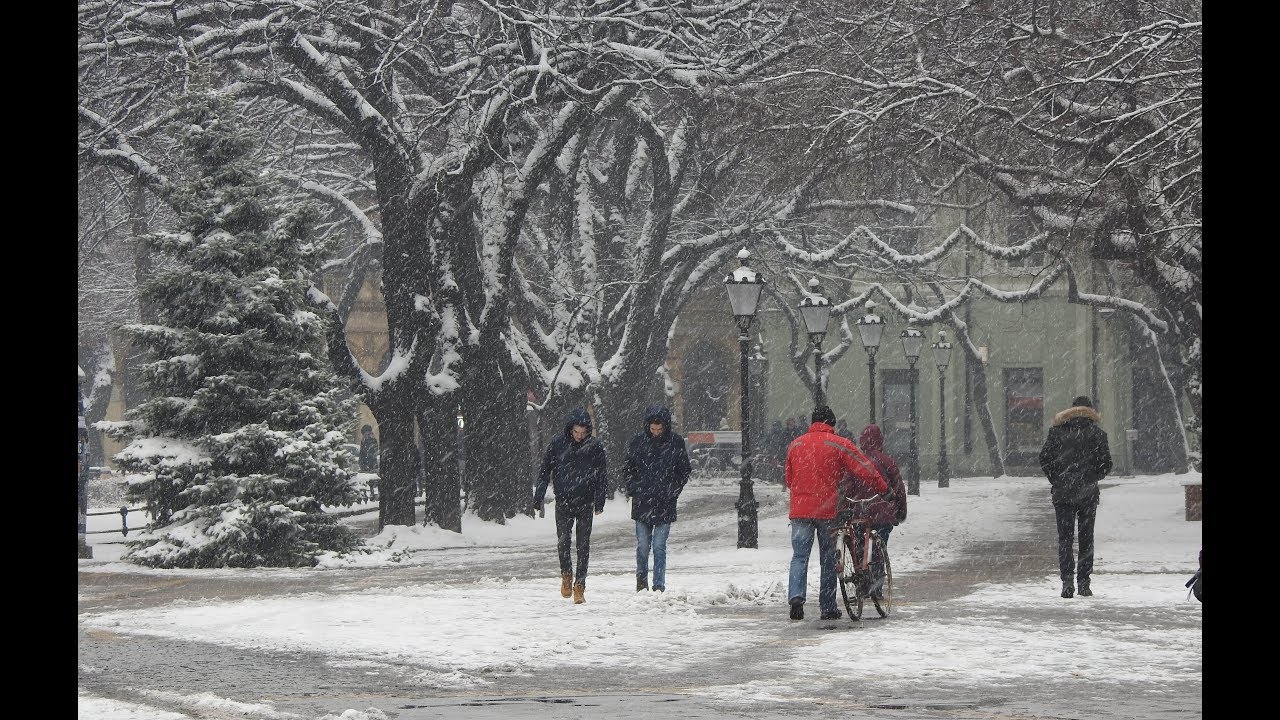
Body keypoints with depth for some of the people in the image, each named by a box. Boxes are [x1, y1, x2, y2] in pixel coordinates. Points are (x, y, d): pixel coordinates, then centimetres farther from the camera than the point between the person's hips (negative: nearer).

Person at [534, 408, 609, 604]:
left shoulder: (595, 447, -2)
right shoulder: (557, 444, -2)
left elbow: (601, 478, 4)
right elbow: (544, 472, 5)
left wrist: (599, 502, -1)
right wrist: (538, 497, 2)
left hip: (585, 503, 0)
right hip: (563, 502, 0)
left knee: (583, 546, -1)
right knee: (563, 542, -7)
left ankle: (579, 586, 5)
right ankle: (566, 575, 18)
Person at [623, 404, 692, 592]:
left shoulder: (676, 442, -2)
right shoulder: (638, 440, 0)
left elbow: (684, 471, 8)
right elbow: (627, 468, 10)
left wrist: (672, 491, 0)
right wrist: (632, 489, 0)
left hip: (664, 504, -1)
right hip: (641, 503, 1)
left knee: (659, 547, -3)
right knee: (642, 545, 4)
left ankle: (659, 586, 1)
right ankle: (641, 578, 26)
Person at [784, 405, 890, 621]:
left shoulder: (795, 445, 10)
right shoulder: (839, 444, -2)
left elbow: (788, 479, 18)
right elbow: (865, 470, -4)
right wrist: (884, 489, 10)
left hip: (800, 510, 2)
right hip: (828, 510, -2)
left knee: (799, 556, 1)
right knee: (828, 559, 9)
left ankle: (796, 596, -23)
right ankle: (828, 607, 13)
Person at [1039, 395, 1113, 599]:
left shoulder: (1057, 430, 3)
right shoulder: (1097, 432, 0)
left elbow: (1044, 459, -1)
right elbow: (1106, 464, -2)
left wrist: (1056, 480, 10)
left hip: (1062, 492, 0)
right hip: (1088, 493, 0)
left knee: (1065, 537, 3)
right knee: (1086, 538, 10)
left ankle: (1067, 578, -15)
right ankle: (1083, 582, 9)